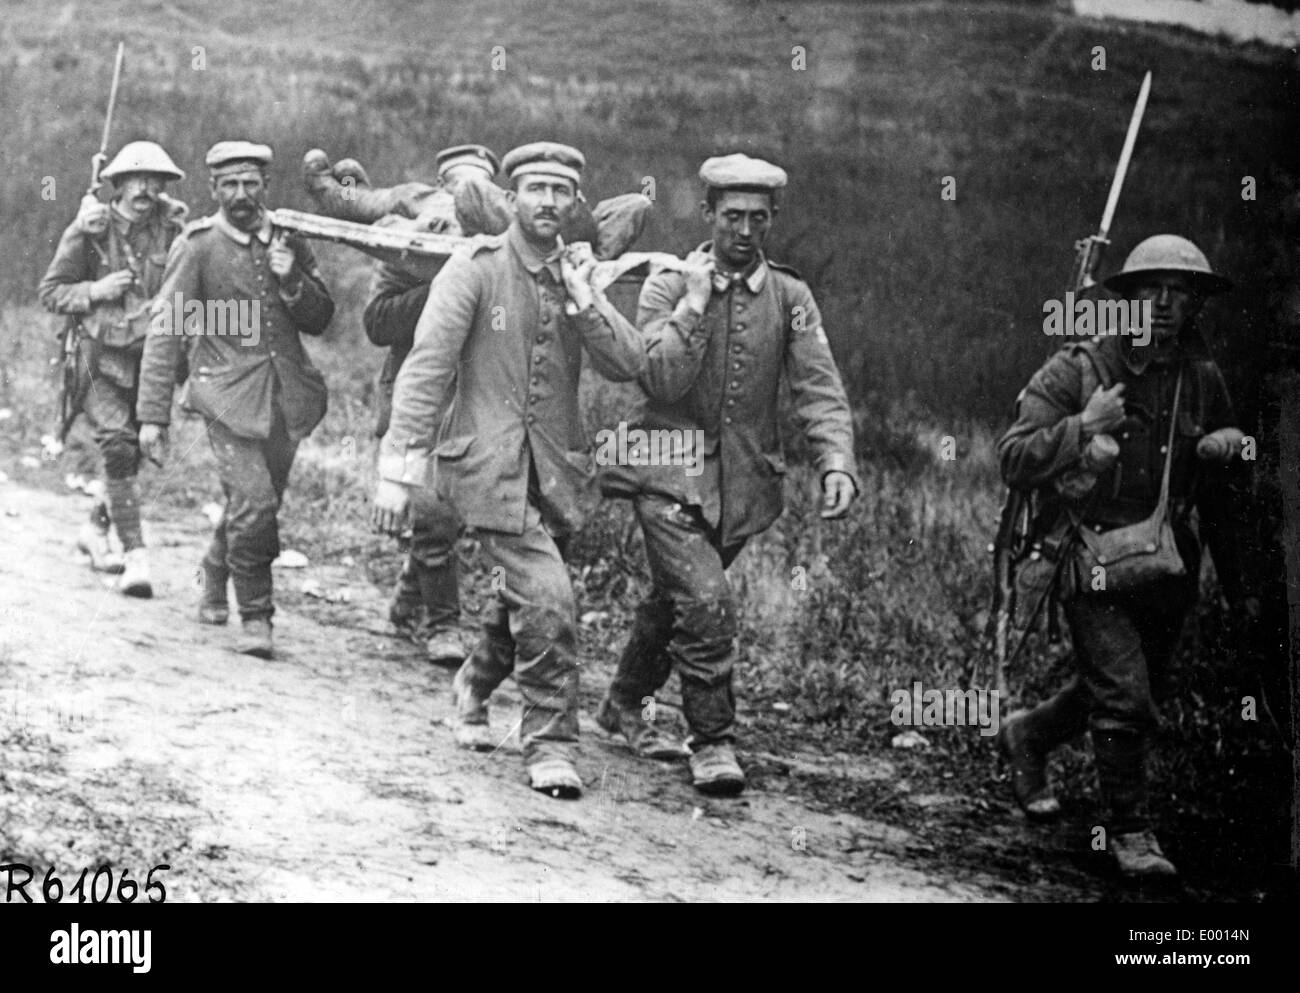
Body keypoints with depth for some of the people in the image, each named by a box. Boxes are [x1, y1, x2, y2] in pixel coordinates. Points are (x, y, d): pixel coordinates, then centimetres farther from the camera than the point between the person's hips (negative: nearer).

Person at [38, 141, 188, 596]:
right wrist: (96, 291, -16)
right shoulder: (89, 230, -6)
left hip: (150, 356, 4)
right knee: (118, 444, -18)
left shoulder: (172, 230, 0)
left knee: (135, 451, 10)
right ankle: (135, 556, -18)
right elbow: (50, 291, 0)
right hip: (101, 354, -3)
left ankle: (97, 530, 35)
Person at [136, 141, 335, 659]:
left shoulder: (288, 242, 8)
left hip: (285, 397, 5)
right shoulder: (197, 246, -5)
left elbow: (320, 320, 10)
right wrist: (152, 416, -10)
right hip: (230, 395, -5)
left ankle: (215, 582, 41)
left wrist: (291, 281, -11)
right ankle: (255, 616, -2)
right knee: (254, 504, -17)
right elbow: (165, 330, -5)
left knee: (255, 504, 13)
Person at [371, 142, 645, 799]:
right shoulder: (476, 269, -8)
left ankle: (474, 689, 47)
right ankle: (549, 745, -4)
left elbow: (627, 366, -1)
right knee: (547, 601, -17)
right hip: (489, 466, -6)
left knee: (520, 601, 18)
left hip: (557, 468, 6)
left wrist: (583, 300, -16)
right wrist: (398, 469, -17)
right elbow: (426, 369, -12)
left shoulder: (579, 275, 9)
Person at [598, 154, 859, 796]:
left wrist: (836, 464, -21)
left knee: (675, 599, 18)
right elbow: (662, 382, -15)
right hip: (671, 473, -4)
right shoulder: (669, 286, -4)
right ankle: (712, 743, -7)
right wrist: (694, 304, -19)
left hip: (743, 479, 4)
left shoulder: (789, 297, 3)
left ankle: (625, 705, 41)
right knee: (705, 601, -19)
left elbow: (820, 389, -6)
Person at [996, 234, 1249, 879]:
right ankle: (1130, 831, 6)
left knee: (1128, 694, 17)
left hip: (1167, 566, 5)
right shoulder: (1075, 371, -9)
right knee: (1123, 700, -12)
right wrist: (1082, 428, -23)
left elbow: (1220, 493, 18)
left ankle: (1026, 736, 44)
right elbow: (1013, 462, -13)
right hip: (1094, 563, -5)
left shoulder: (1202, 379, 5)